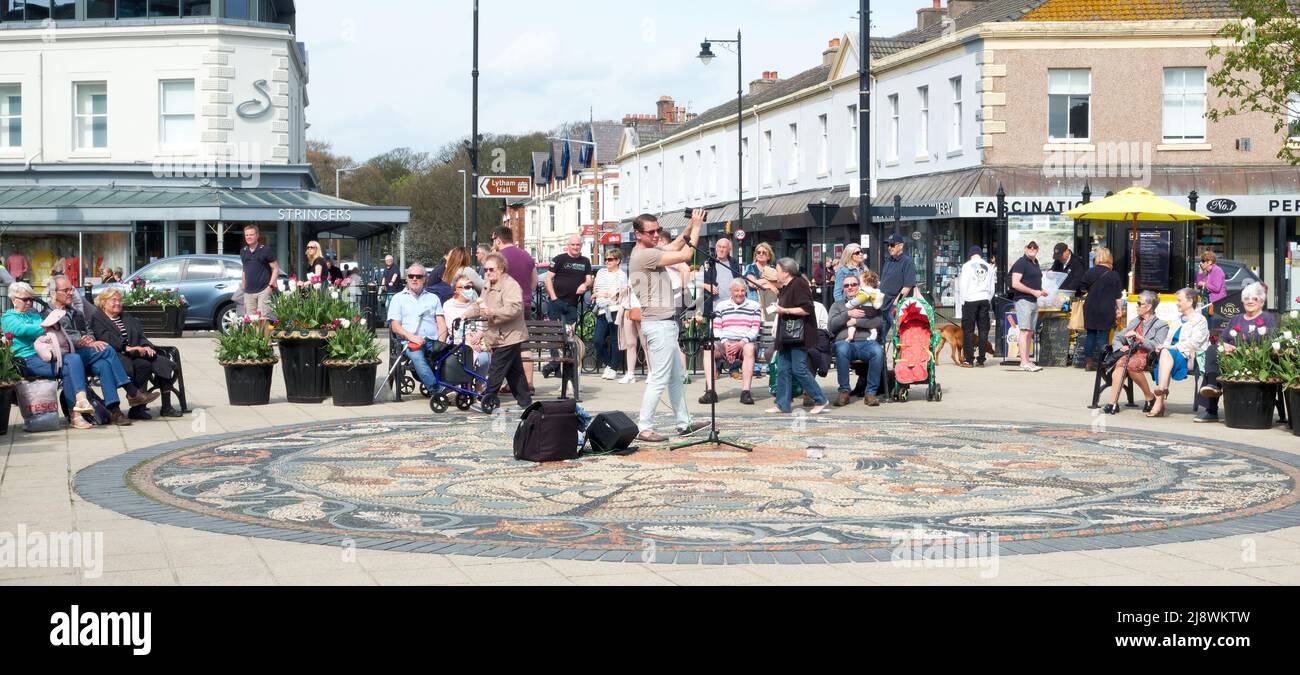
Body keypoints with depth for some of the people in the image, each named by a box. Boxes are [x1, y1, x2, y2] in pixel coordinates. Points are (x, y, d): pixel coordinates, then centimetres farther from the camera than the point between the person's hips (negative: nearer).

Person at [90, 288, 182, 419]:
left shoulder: (128, 318, 30)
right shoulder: (97, 319, 8)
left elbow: (141, 336, 18)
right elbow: (107, 339, -9)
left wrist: (147, 346, -5)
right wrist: (127, 348, -22)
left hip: (137, 353, 7)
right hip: (117, 355, -7)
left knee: (165, 363, -15)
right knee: (144, 365, -33)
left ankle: (166, 407, -14)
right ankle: (137, 409, -30)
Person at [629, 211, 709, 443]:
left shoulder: (650, 251, 13)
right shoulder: (644, 255, -17)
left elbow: (675, 246, 23)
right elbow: (684, 255, -18)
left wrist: (691, 226, 9)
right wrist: (696, 227, -9)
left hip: (665, 323, 11)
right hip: (659, 324, -11)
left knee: (676, 376, 16)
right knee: (659, 379, -8)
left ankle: (684, 423, 24)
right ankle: (644, 429, -5)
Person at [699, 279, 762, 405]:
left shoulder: (754, 306, 10)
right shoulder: (721, 306, 16)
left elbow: (755, 329, 0)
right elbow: (716, 329, 9)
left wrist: (740, 344, -15)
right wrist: (725, 344, -10)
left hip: (746, 342, -2)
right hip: (725, 342, 2)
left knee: (750, 348, -38)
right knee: (708, 349, -29)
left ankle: (746, 391, -40)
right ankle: (711, 391, -33)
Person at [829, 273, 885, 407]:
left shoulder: (869, 304, 23)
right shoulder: (837, 305, 26)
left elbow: (880, 322, 4)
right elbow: (831, 326, 9)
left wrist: (856, 321, -3)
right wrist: (848, 314, -3)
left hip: (866, 341, 0)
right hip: (844, 341, 0)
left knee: (878, 351, -35)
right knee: (842, 349, -38)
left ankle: (871, 392, -26)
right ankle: (844, 391, -27)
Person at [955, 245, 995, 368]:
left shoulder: (967, 265, -1)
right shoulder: (989, 267, 9)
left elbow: (963, 285, -4)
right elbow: (992, 287, 11)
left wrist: (962, 301, 1)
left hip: (970, 299, -3)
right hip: (985, 300, 3)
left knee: (968, 330, 0)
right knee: (983, 330, 6)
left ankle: (968, 360, -3)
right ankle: (981, 360, 7)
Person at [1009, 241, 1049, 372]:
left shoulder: (1036, 263, 18)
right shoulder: (1021, 263, -10)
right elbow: (1015, 283, -19)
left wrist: (1041, 291, 13)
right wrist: (1033, 291, -18)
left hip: (1033, 301, 9)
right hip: (1023, 300, -9)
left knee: (1030, 332, 9)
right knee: (1025, 331, -13)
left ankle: (1026, 361, 13)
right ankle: (1024, 362, -15)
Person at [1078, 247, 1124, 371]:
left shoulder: (1090, 273, 1)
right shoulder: (1114, 275, -7)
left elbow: (1082, 289, 11)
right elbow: (1118, 296, -4)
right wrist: (1119, 309, 5)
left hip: (1090, 310, 3)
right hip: (1107, 310, -3)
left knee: (1090, 335, 10)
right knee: (1103, 337, -1)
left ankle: (1088, 362, 11)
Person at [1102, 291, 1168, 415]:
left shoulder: (1161, 325, 9)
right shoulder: (1135, 322, 29)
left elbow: (1157, 347, -7)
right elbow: (1117, 337, 25)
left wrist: (1139, 338, -16)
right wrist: (1120, 347, 3)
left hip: (1147, 355, -4)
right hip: (1131, 353, 4)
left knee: (1132, 364, -38)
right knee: (1120, 364, -32)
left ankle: (1150, 397, -17)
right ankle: (1113, 404, -43)